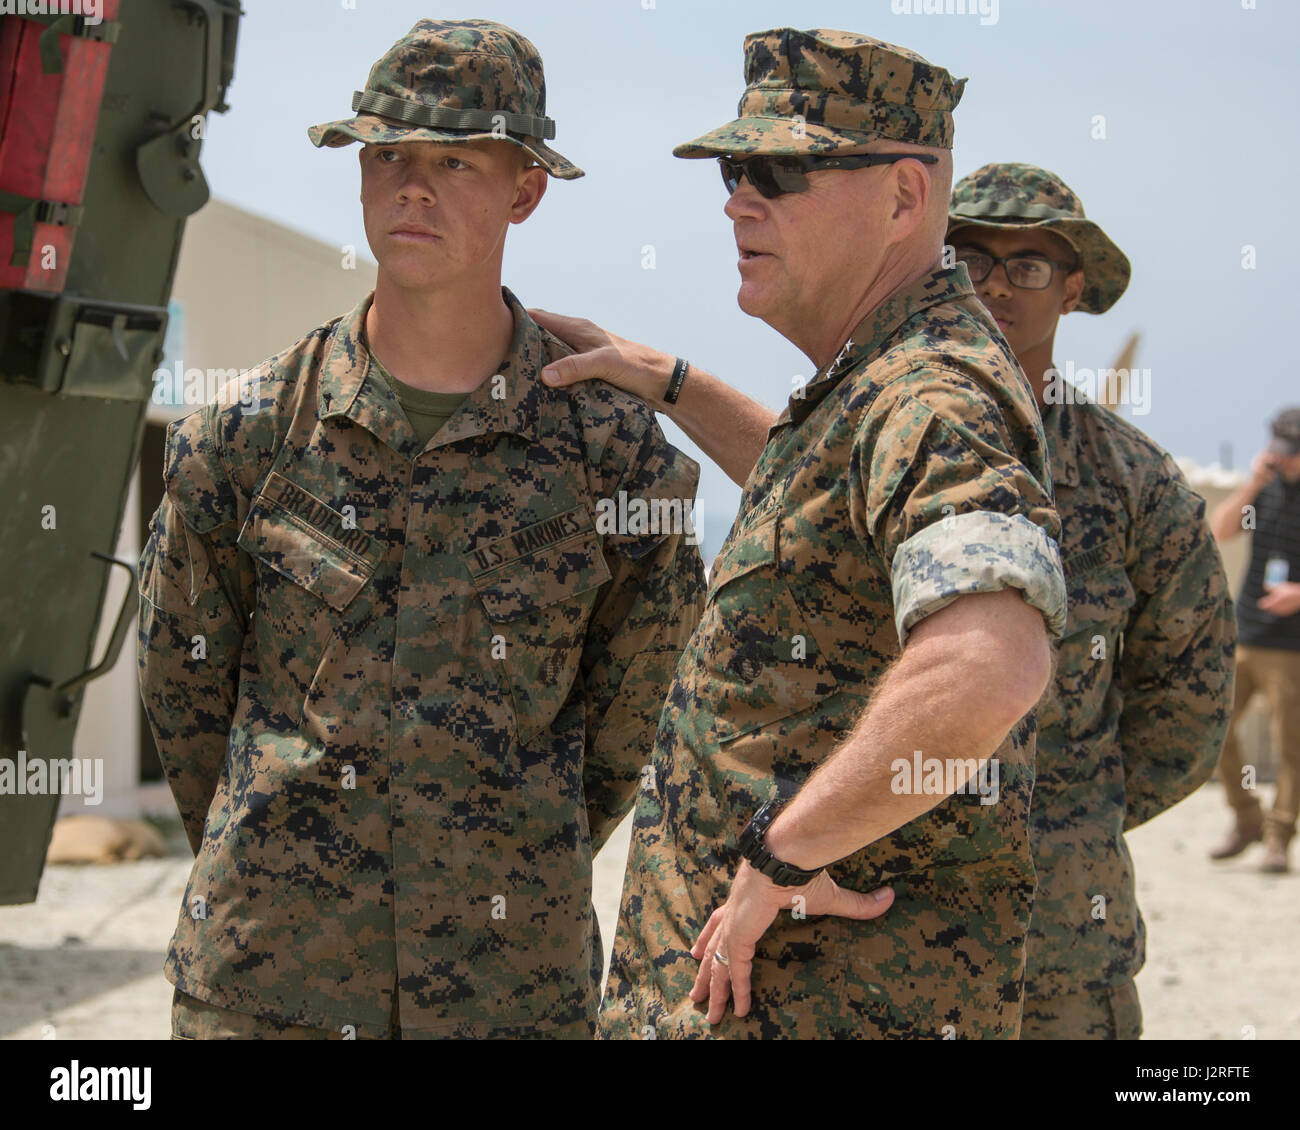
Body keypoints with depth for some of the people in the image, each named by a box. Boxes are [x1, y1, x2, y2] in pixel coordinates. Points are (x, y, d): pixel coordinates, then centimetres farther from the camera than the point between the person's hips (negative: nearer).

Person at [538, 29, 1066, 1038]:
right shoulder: (876, 385, 12)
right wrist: (657, 379, 30)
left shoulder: (937, 398, -22)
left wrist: (778, 851, -29)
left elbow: (988, 670, -40)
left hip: (831, 996, -10)